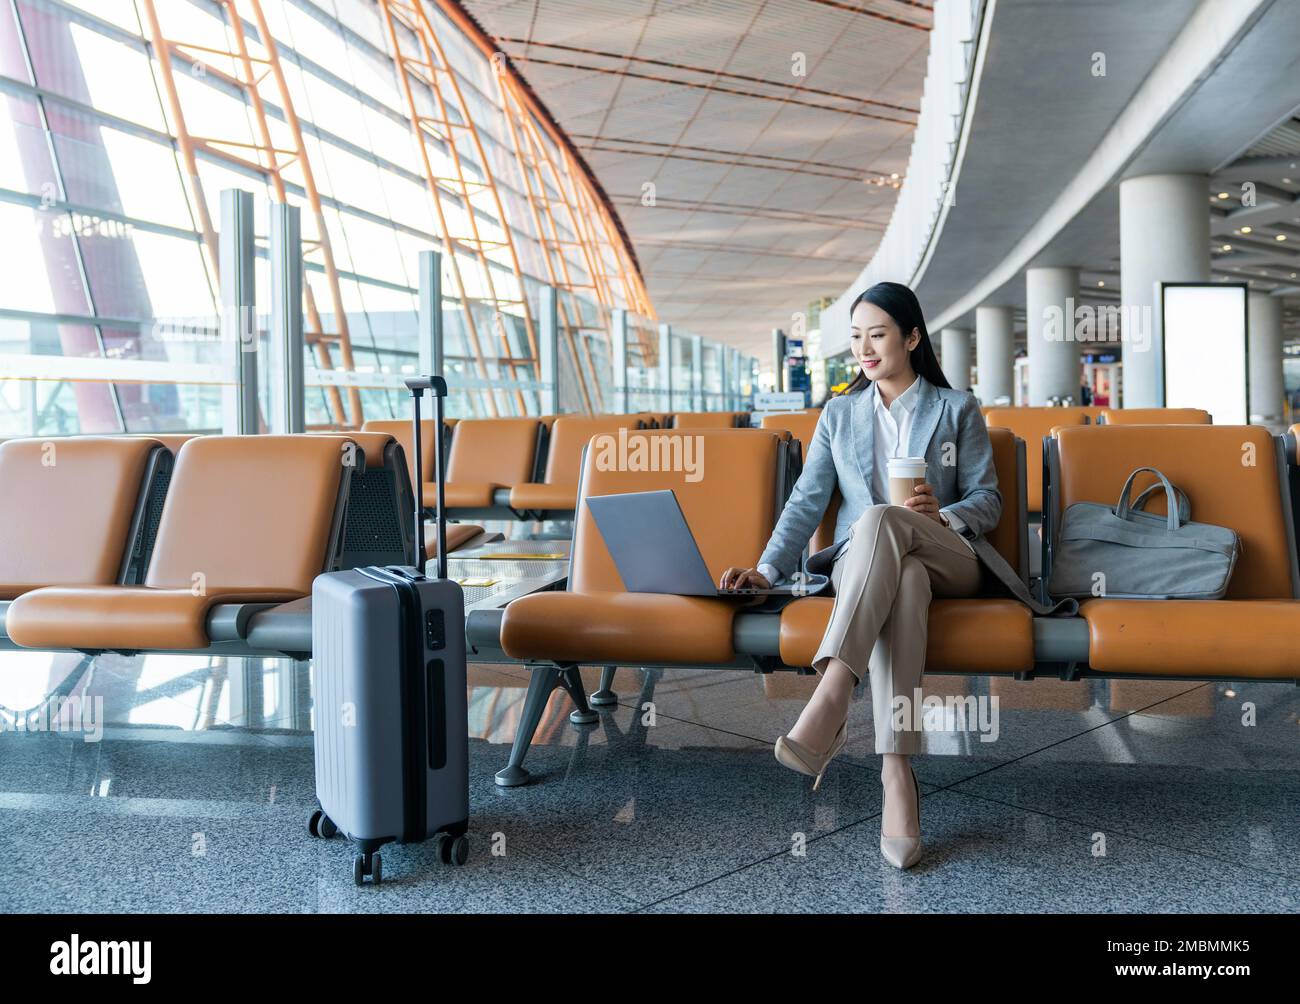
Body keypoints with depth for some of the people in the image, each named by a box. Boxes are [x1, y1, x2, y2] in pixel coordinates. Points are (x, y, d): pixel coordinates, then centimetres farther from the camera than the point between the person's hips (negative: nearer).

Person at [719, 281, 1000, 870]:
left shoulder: (957, 409, 15)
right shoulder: (840, 413, 19)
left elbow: (988, 500, 9)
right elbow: (807, 501, 8)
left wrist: (943, 515, -14)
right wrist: (768, 569, -8)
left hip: (948, 560, -1)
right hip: (861, 562, 1)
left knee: (879, 518, -38)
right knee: (901, 578, -40)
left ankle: (831, 695, -55)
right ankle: (896, 772, -51)